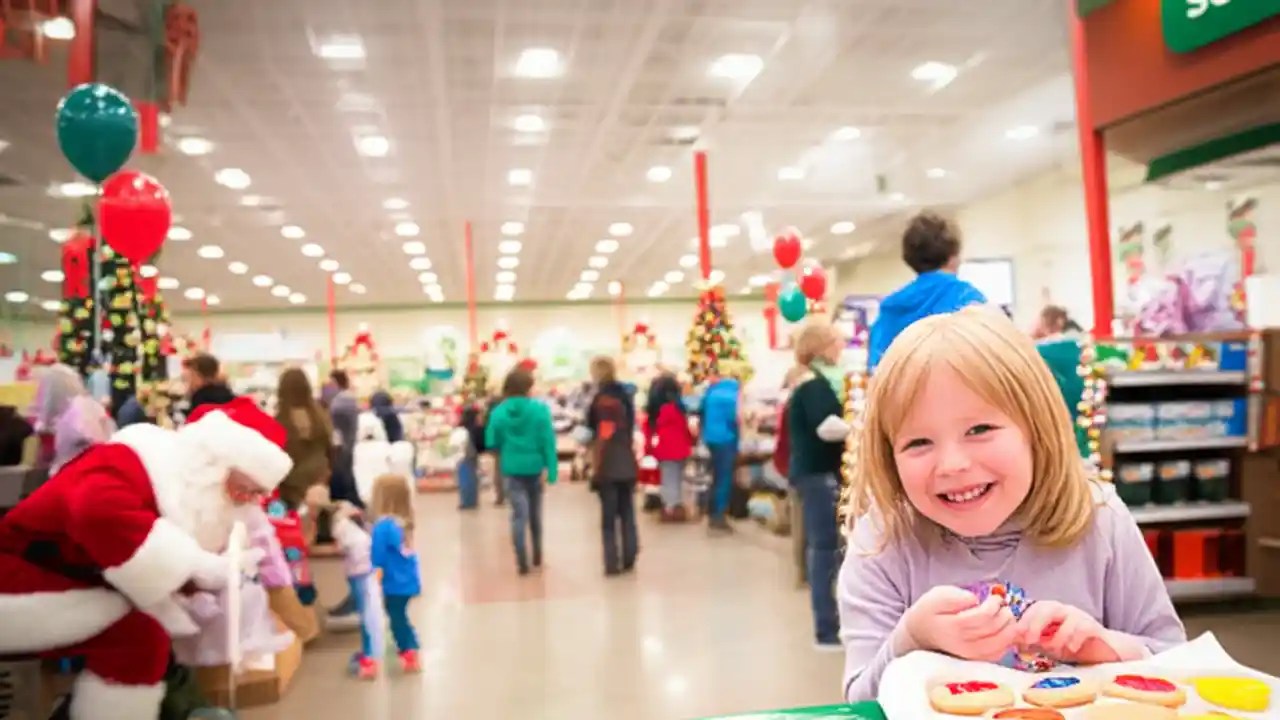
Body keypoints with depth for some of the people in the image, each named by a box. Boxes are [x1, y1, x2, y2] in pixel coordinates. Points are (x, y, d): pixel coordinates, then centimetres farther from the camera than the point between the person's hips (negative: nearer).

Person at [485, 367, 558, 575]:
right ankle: (537, 555, 31)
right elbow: (548, 441, -12)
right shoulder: (540, 409, -10)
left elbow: (491, 443, -1)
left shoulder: (498, 412, -5)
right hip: (534, 467, 0)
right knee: (535, 512, 18)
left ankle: (522, 561, -6)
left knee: (519, 514, 2)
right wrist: (552, 469, -9)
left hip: (512, 469, 0)